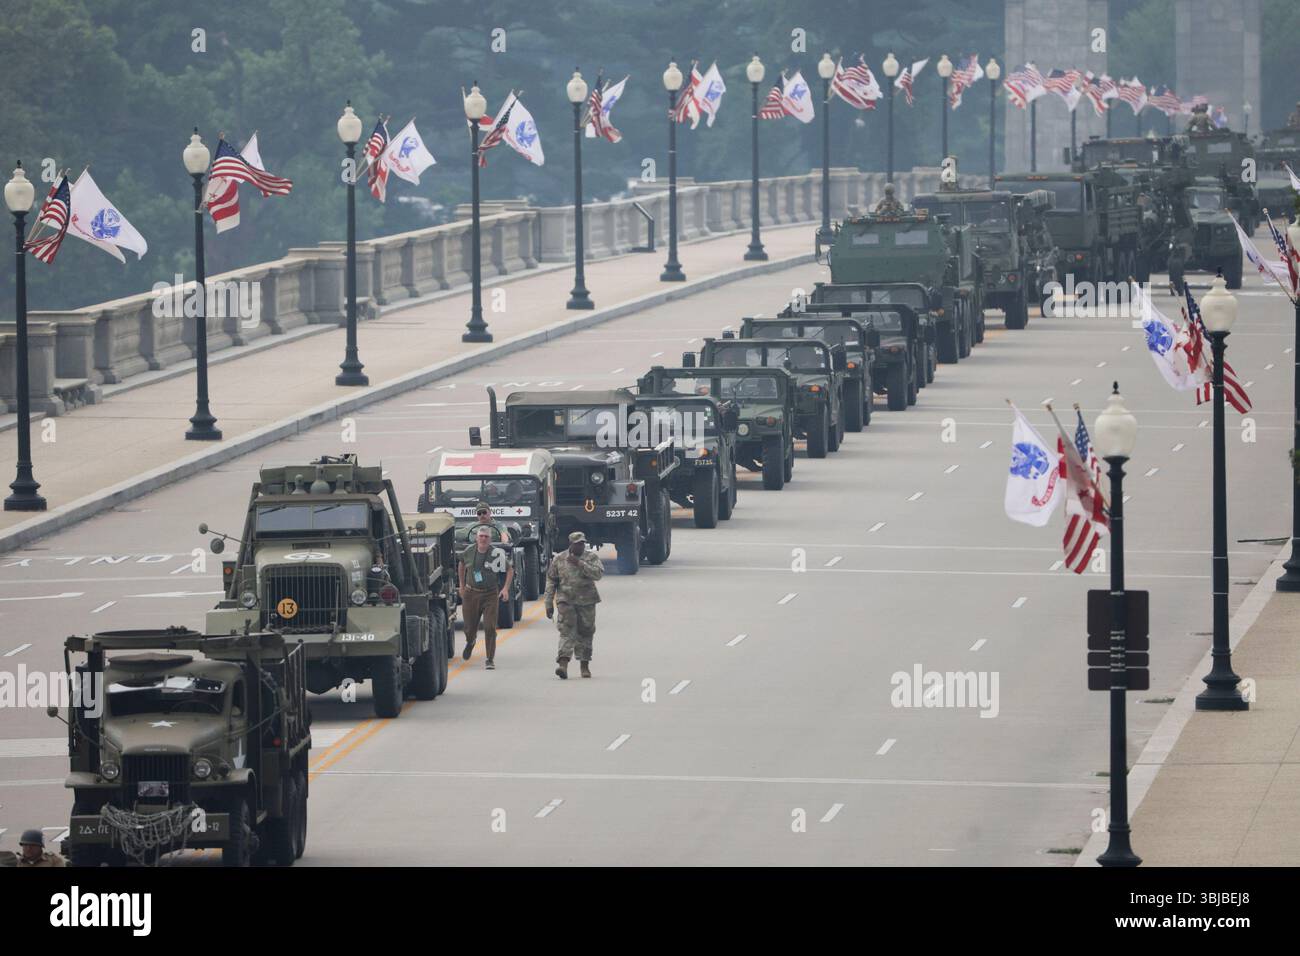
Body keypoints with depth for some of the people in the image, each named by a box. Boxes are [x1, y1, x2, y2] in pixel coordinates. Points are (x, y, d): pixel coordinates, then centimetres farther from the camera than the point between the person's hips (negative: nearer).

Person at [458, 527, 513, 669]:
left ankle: (490, 660, -1)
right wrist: (462, 585, 20)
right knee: (469, 628, 9)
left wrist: (506, 588, -9)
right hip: (471, 594, 2)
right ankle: (470, 642, 45)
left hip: (490, 594, -2)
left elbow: (510, 570, 2)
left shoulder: (496, 553, -9)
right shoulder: (469, 552, -1)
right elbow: (462, 565, 20)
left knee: (490, 628, -10)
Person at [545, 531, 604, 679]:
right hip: (566, 600, -1)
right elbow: (551, 582, 9)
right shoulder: (559, 560, 5)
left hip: (587, 602, 1)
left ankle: (584, 665, 21)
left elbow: (598, 574, -13)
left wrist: (580, 563, -18)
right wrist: (549, 604, 5)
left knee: (585, 634, 8)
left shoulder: (591, 557, 4)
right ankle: (563, 664, -24)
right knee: (567, 632, -14)